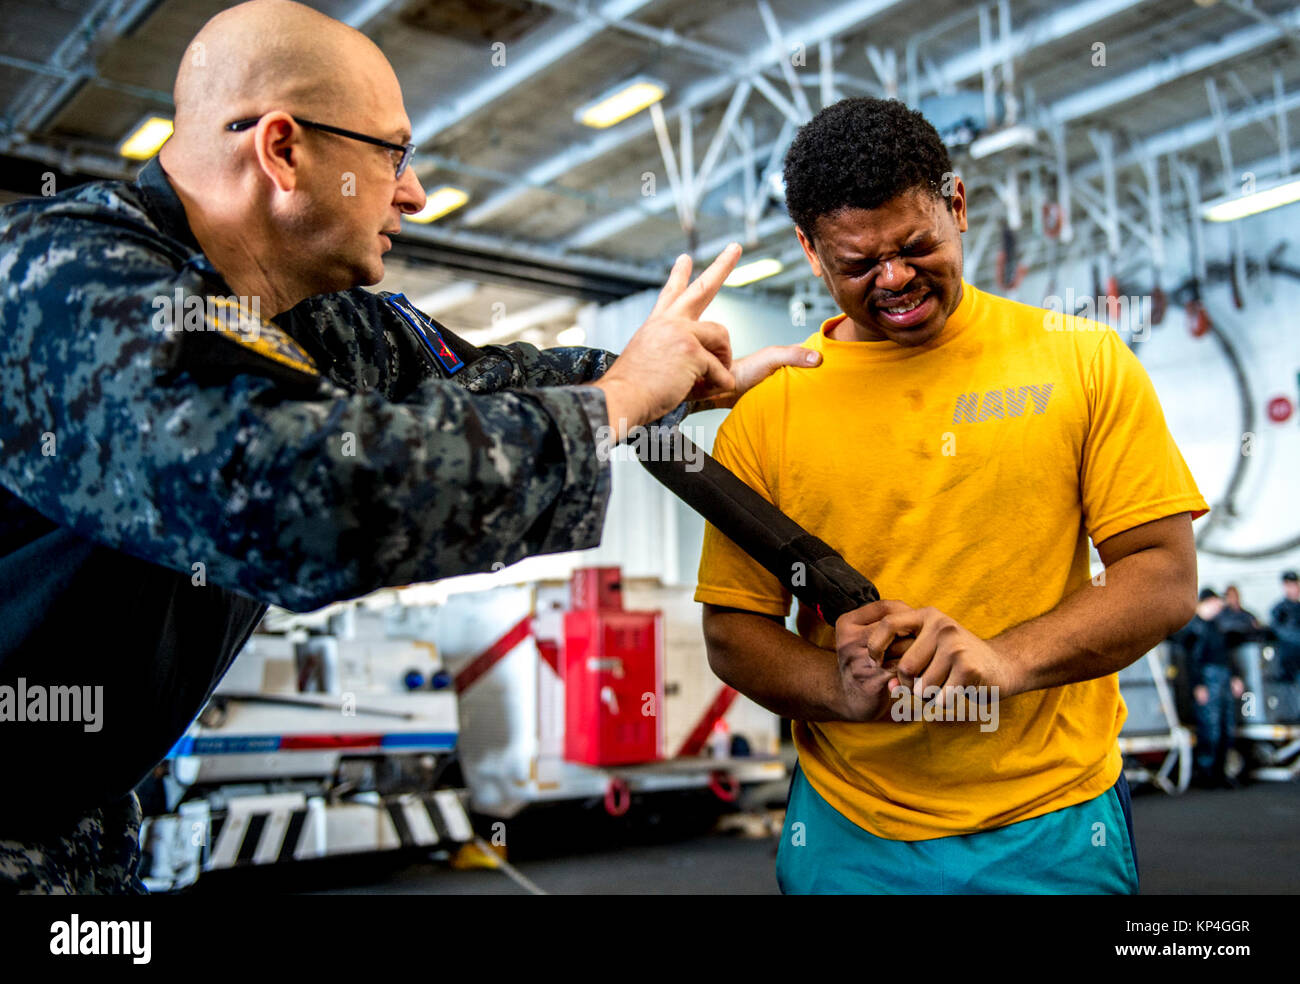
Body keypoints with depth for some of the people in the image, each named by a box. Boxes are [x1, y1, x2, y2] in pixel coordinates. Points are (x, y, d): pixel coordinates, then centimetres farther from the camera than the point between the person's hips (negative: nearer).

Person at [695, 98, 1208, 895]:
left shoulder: (1083, 359, -2)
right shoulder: (766, 408, -2)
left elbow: (1165, 578, -5)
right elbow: (733, 631, 0)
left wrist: (1005, 659, -21)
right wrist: (841, 690, -20)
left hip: (1056, 828, 0)